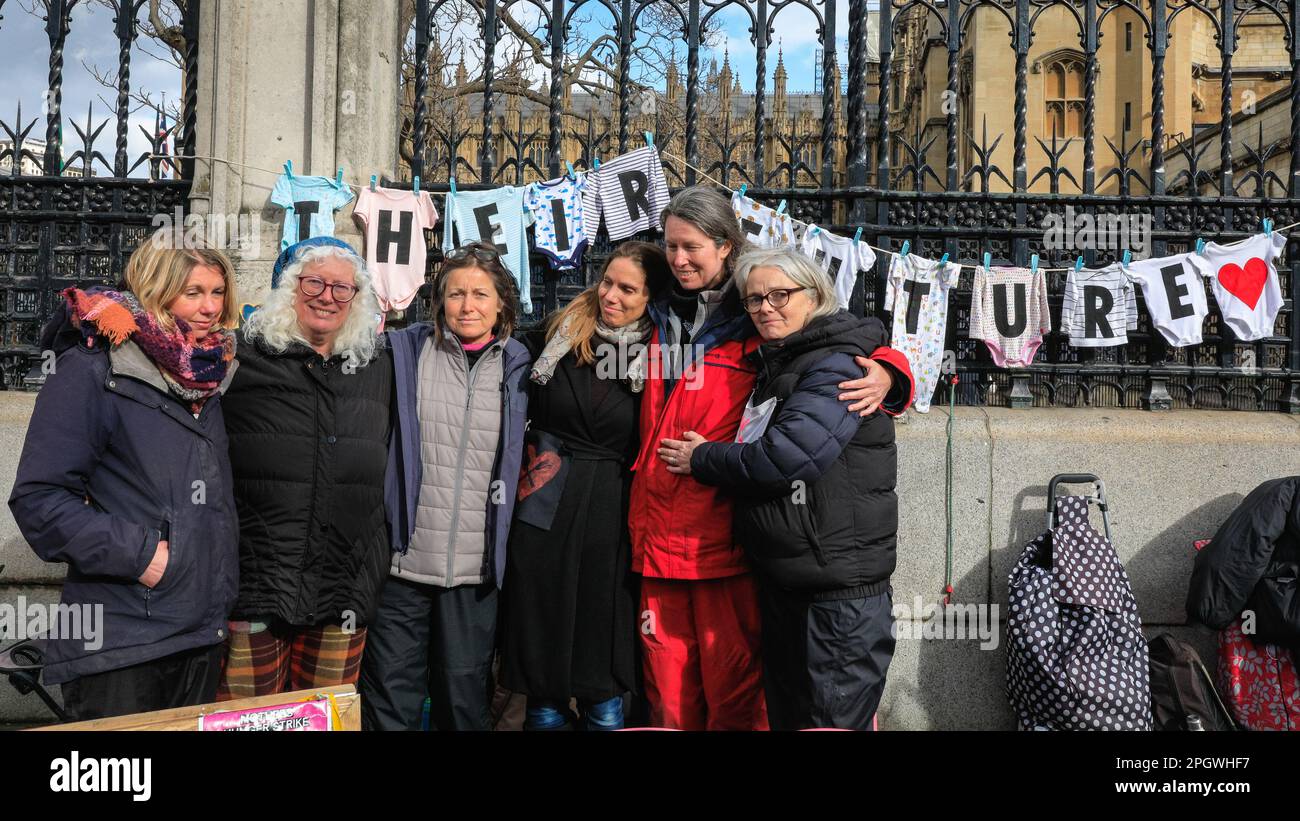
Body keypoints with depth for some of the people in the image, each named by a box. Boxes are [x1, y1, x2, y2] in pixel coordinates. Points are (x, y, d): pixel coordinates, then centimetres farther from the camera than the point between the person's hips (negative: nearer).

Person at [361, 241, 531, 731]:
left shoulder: (517, 365, 6)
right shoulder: (406, 351, 1)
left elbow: (524, 453, 17)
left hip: (475, 562, 1)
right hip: (406, 555, -1)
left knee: (465, 688, 11)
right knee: (390, 689, 6)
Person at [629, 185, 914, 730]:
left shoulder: (758, 322, -1)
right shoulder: (662, 319, 14)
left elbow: (862, 352, -1)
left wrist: (885, 376, -22)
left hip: (724, 541, -4)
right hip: (657, 537, 5)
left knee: (733, 696, 3)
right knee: (669, 698, 11)